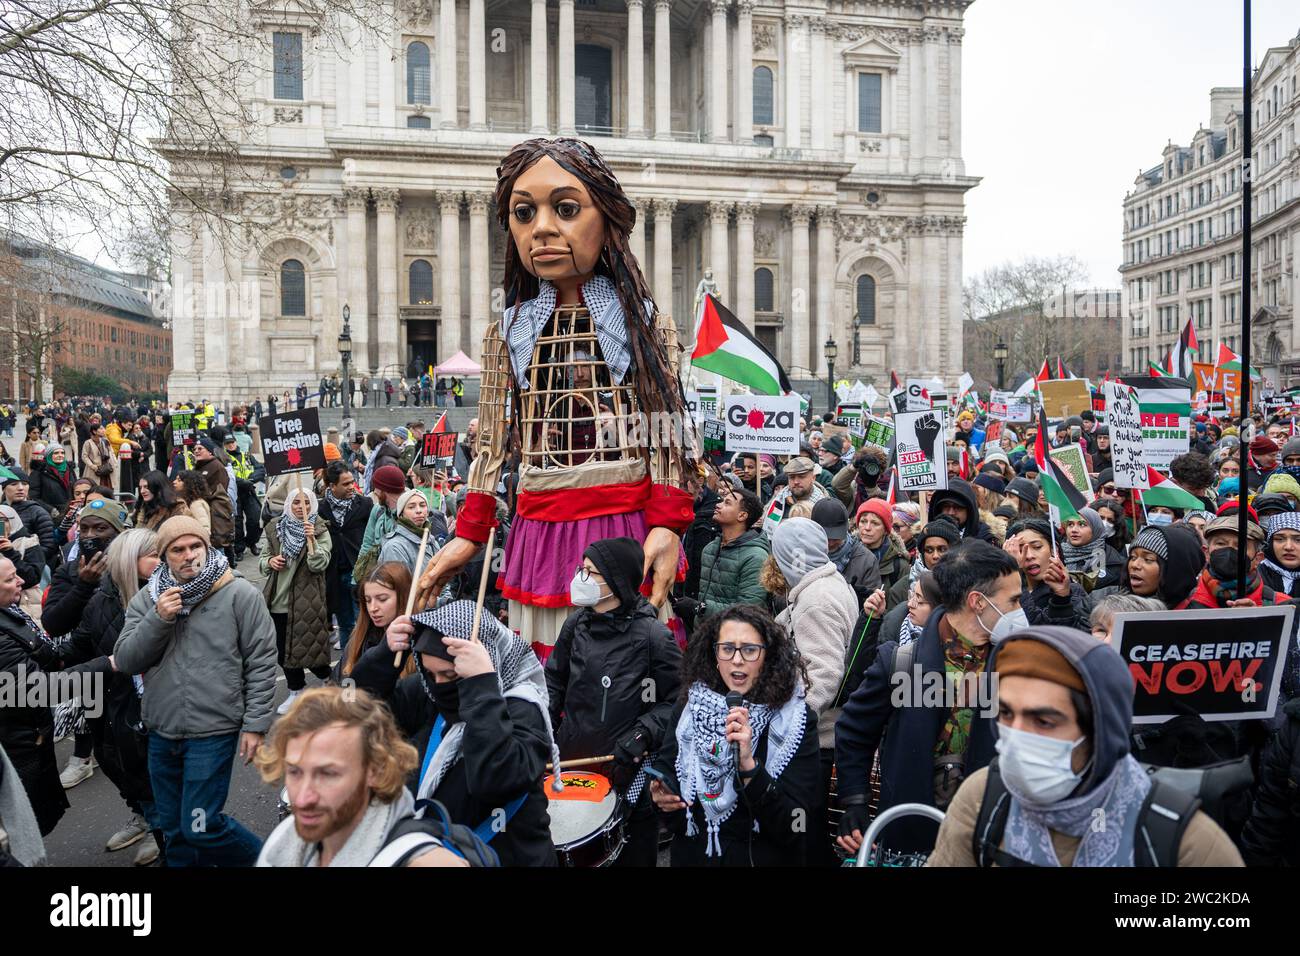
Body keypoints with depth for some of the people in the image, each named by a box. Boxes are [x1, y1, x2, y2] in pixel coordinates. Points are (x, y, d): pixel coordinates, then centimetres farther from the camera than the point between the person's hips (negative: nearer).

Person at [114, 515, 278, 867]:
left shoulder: (241, 595, -9)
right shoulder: (146, 599, 5)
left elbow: (261, 662, -8)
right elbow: (125, 660, -1)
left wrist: (255, 724, -10)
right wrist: (158, 619, -16)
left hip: (213, 732, -5)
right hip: (161, 733, 5)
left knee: (201, 827, -3)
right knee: (173, 830, 17)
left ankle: (261, 859, 21)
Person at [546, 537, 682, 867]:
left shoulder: (652, 636, -14)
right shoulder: (577, 623, 2)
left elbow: (676, 700, -10)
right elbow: (554, 680, 14)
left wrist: (641, 735, -19)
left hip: (626, 773, -4)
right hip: (570, 762, 5)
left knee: (632, 855, 10)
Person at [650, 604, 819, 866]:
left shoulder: (795, 719, -15)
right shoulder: (687, 708, -6)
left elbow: (792, 824, -19)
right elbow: (664, 772, 3)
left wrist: (749, 766, -31)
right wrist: (661, 795, -17)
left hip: (763, 858, -2)